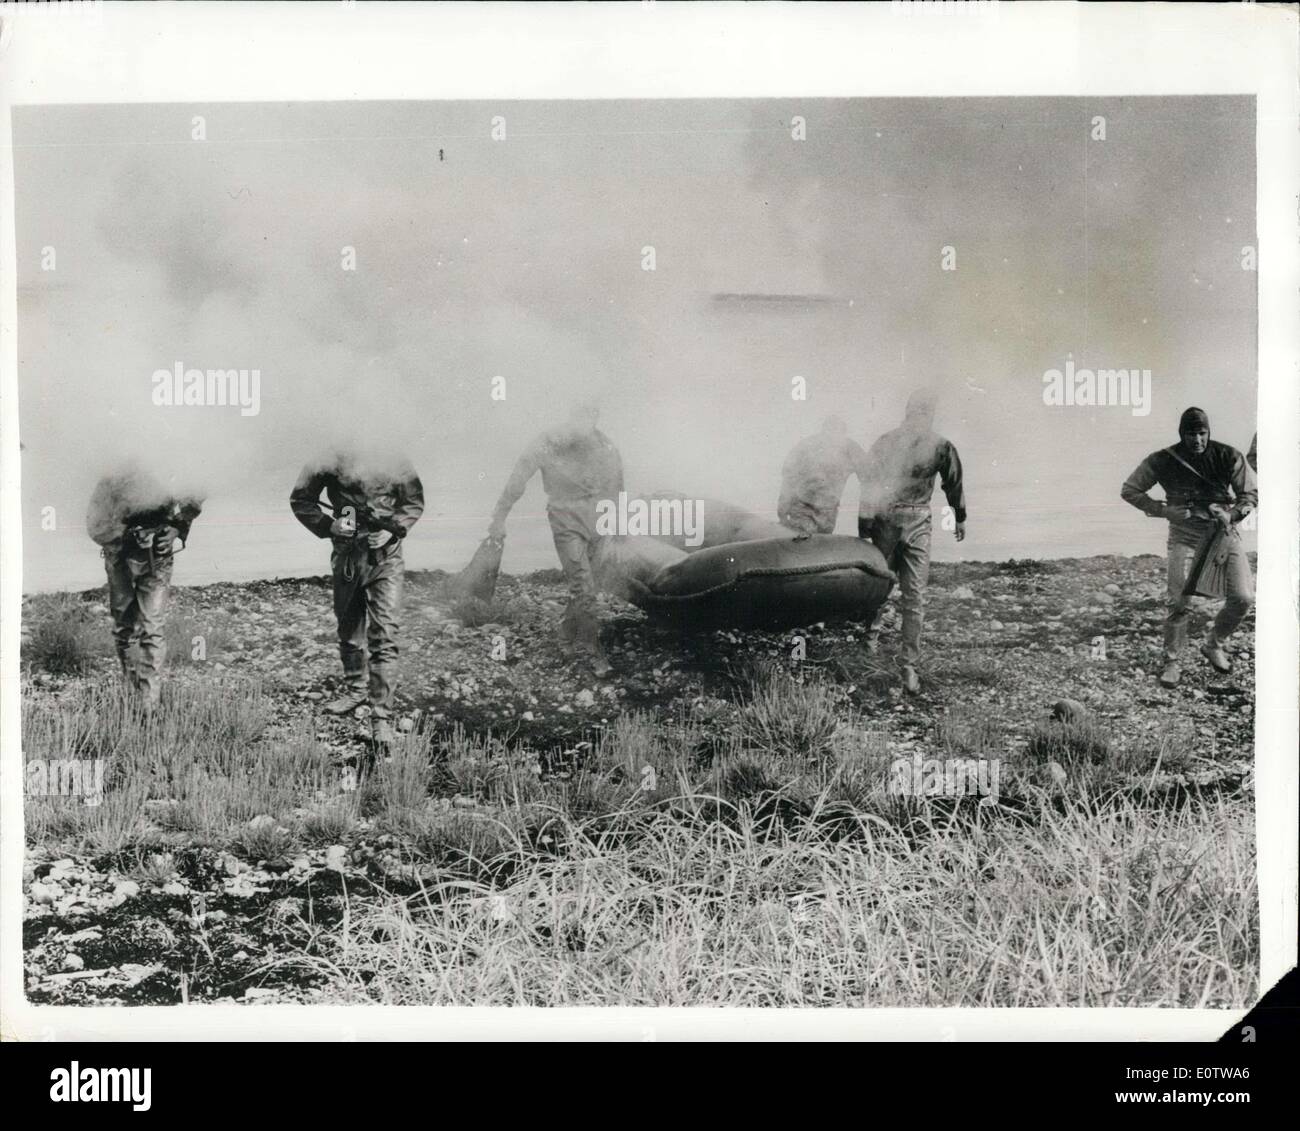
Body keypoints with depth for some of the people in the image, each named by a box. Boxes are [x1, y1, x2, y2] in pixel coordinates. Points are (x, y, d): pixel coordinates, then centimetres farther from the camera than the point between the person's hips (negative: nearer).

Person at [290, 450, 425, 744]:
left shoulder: (397, 467, -11)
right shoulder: (330, 464, -12)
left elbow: (414, 504, 6)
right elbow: (300, 500, 1)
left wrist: (393, 529, -11)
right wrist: (329, 525, -14)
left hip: (386, 557, -2)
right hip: (347, 556, 2)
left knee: (384, 635, -11)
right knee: (349, 629, 18)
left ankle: (382, 717, -9)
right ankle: (355, 689, 43)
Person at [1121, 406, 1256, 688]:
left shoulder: (1228, 456, -4)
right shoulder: (1162, 461, -7)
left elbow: (1251, 493, 4)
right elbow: (1129, 491, 2)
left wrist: (1232, 514, -16)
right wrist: (1163, 510, -9)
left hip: (1224, 531, 2)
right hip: (1185, 535, -2)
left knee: (1244, 597, -8)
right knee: (1179, 602, -11)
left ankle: (1214, 646, 18)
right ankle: (1172, 663, 6)